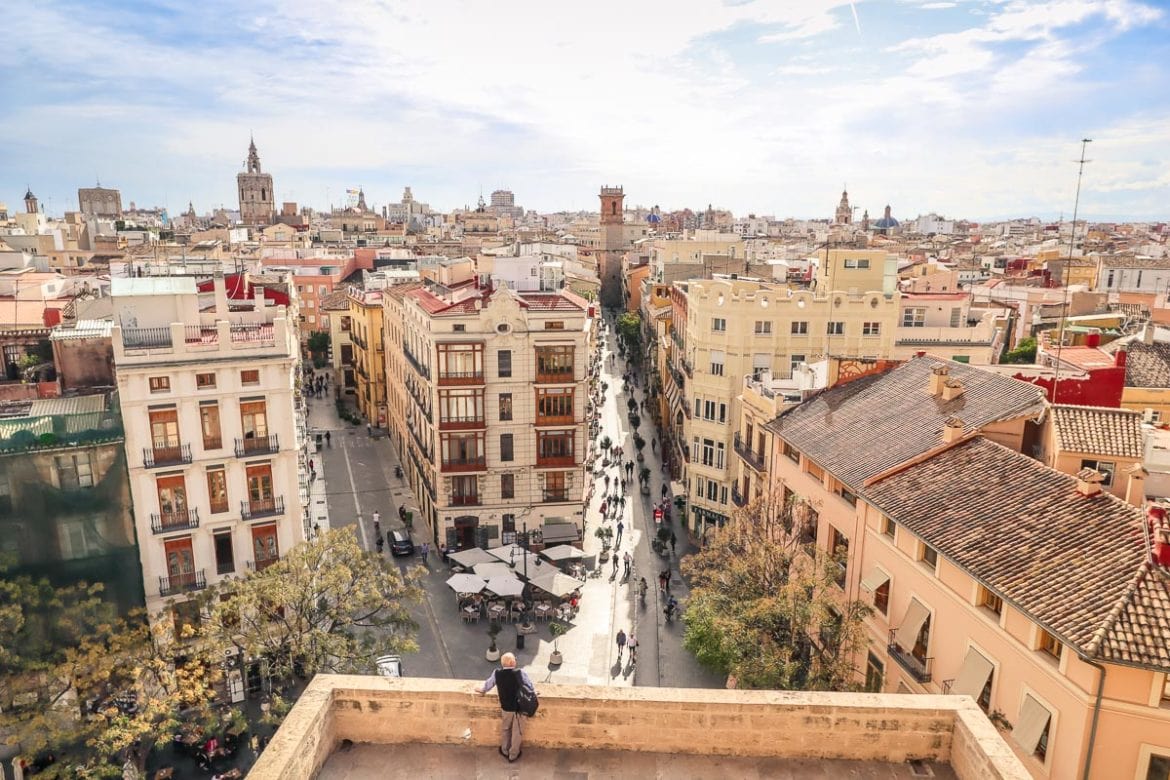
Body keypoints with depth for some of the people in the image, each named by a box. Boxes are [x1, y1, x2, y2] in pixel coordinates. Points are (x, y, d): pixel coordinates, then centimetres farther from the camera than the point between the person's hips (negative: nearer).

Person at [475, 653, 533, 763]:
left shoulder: (497, 673, -15)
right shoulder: (521, 673, -23)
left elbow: (486, 686, 2)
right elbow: (531, 688, -12)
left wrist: (481, 689, 25)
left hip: (505, 708, 2)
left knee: (505, 729, 28)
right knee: (517, 732, 19)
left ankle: (505, 751, 45)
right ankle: (513, 755, 34)